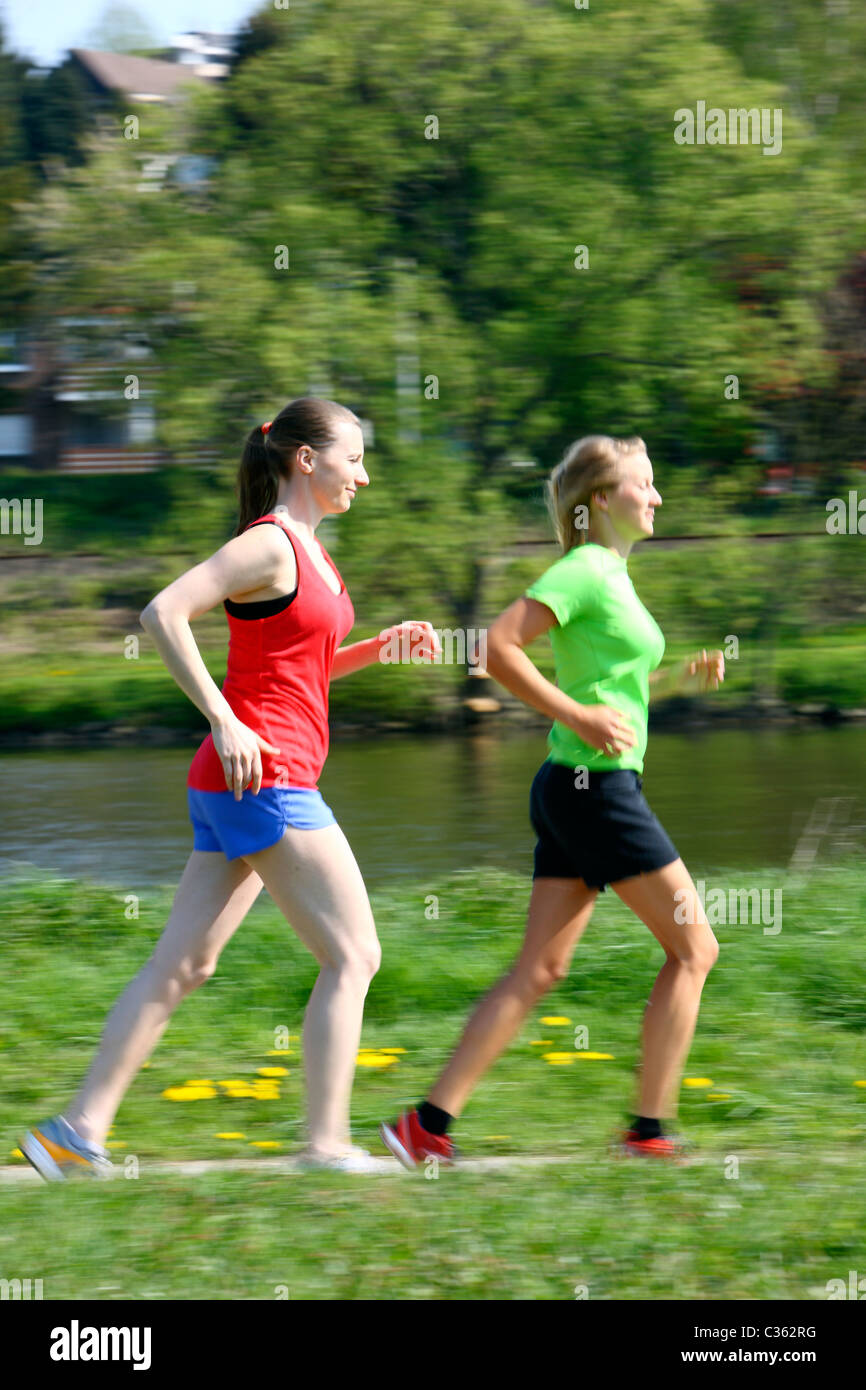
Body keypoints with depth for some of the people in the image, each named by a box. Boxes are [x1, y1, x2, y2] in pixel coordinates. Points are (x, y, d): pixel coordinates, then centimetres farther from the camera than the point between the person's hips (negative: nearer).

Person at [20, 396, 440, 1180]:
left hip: (256, 783, 9)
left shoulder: (307, 551, 18)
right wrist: (223, 720, -23)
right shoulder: (269, 545, -11)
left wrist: (383, 645, 14)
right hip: (263, 780, -9)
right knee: (352, 956, -5)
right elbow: (164, 614, -22)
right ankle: (328, 1145, -5)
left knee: (184, 966, 7)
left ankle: (80, 1130, 6)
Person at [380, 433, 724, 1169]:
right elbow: (499, 648, -20)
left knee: (539, 970, 5)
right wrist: (581, 717, -21)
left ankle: (430, 1123, 1)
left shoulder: (611, 575, 17)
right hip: (596, 785, -9)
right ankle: (651, 1129, 2)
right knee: (693, 947, 0)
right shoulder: (585, 570, -11)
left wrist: (678, 678, 13)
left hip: (574, 789, 9)